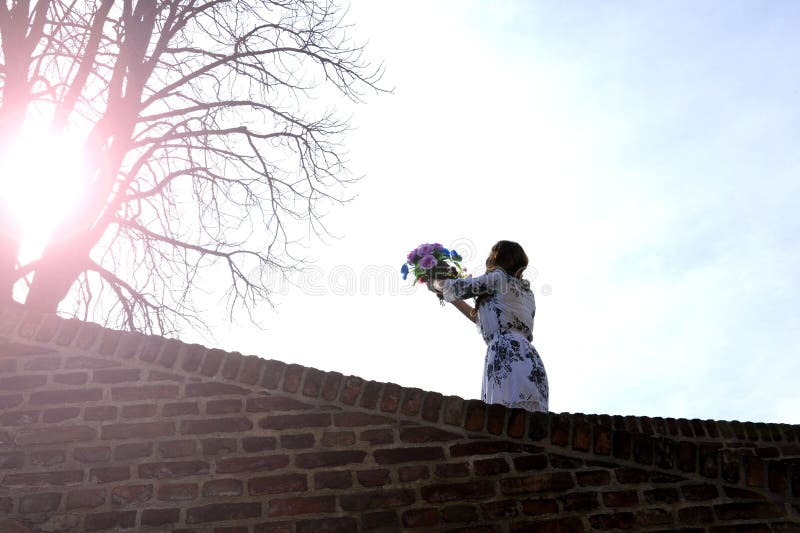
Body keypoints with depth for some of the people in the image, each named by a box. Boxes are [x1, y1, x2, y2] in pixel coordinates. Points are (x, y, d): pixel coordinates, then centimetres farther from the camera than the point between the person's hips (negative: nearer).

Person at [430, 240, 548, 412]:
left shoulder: (499, 277, 9)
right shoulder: (526, 292, 31)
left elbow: (458, 288, 13)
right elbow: (484, 319, 38)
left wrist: (435, 284, 34)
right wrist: (454, 299, 47)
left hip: (506, 352, -8)